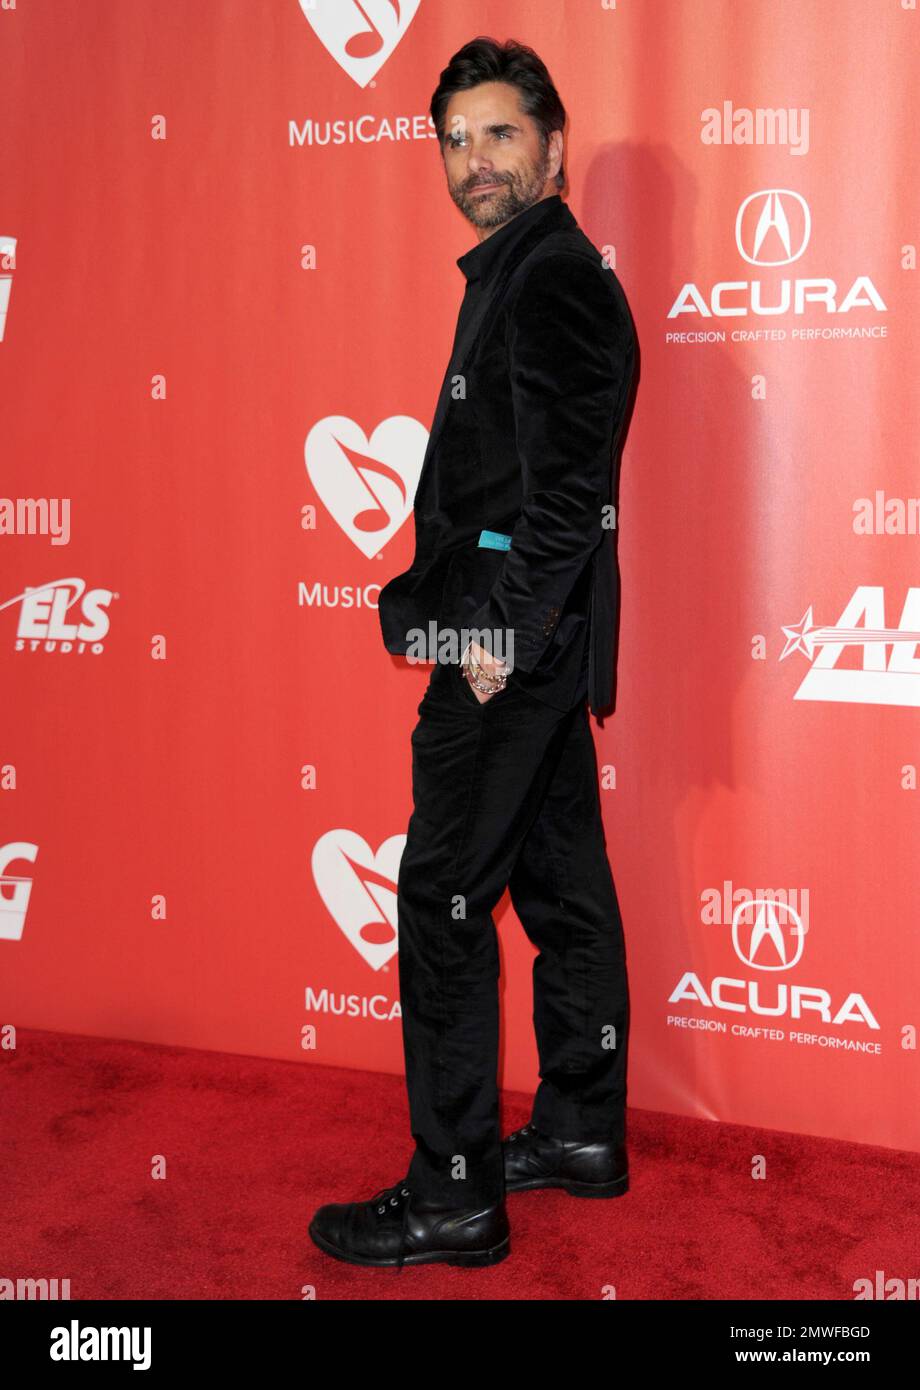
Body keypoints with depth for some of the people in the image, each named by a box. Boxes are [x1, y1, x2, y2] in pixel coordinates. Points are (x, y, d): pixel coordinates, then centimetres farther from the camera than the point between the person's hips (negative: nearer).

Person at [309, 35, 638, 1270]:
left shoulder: (551, 278, -12)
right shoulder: (531, 272, 19)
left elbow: (566, 480, -21)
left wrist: (501, 628, -22)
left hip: (511, 635, -10)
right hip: (532, 636, 10)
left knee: (445, 899, -6)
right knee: (561, 880, 15)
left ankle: (455, 1194, 3)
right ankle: (584, 1130, 28)